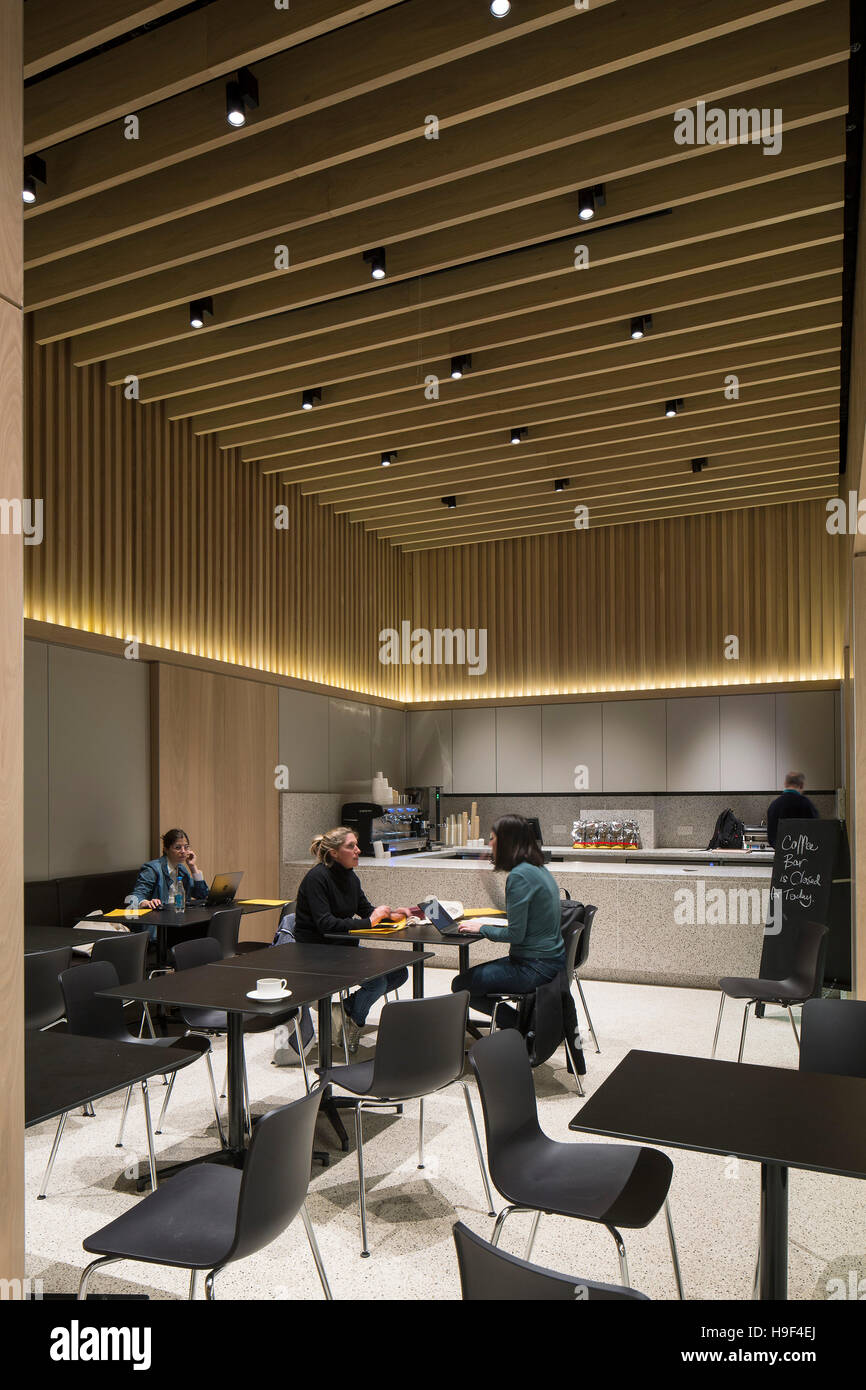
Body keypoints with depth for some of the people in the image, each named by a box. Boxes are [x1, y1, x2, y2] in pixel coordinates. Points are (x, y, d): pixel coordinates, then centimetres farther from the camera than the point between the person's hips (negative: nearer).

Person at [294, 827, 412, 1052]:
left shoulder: (350, 877, 8)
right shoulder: (317, 877, -18)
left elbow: (366, 909, 16)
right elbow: (325, 924, -26)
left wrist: (390, 913, -5)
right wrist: (369, 922, -25)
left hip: (345, 948, 9)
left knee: (399, 972, -4)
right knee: (377, 980, -25)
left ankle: (347, 1008, 7)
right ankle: (351, 1022, 1)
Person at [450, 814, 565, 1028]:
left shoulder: (520, 876, -20)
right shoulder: (540, 869, 8)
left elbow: (515, 934, -20)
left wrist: (481, 929, -6)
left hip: (534, 967, -10)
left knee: (461, 985, -1)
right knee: (473, 975, 21)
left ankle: (521, 1024, 6)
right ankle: (527, 1020, 17)